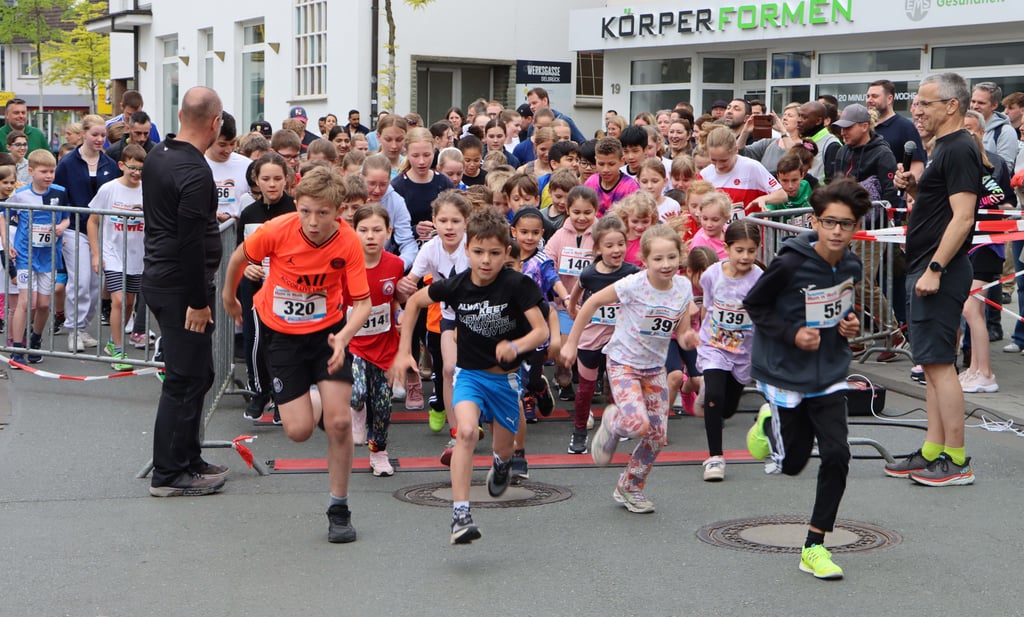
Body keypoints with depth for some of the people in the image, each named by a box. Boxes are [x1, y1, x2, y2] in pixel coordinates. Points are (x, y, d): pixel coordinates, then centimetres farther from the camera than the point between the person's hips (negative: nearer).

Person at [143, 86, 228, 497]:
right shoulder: (195, 173, -21)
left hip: (158, 275, 10)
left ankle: (187, 460, 25)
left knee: (197, 373, 17)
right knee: (186, 379, -3)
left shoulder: (158, 156, 9)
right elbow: (191, 243, -23)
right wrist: (199, 302, -19)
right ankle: (169, 474, 3)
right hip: (181, 285, -10)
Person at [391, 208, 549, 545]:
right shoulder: (456, 286, -13)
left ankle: (501, 463, 56)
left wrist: (516, 346, -41)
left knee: (503, 447, 15)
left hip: (506, 376, 0)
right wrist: (404, 351, 2)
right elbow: (414, 302, 5)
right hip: (469, 374, 0)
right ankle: (460, 514, -27)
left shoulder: (516, 285, -19)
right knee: (466, 432, -27)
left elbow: (541, 330, -20)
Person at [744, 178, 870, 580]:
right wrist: (792, 334, -18)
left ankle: (814, 547, 5)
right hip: (785, 373, -4)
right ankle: (769, 423, 41)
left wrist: (849, 323, -2)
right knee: (791, 465, 5)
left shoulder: (851, 266, -3)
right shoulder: (790, 264, -20)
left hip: (829, 374, 4)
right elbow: (754, 305, -8)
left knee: (836, 455, -8)